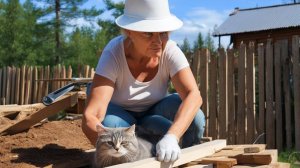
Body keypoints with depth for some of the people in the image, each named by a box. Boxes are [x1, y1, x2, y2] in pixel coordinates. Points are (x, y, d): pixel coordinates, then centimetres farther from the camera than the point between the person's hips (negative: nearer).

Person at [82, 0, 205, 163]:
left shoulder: (170, 51, -26)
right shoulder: (113, 54, -33)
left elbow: (193, 95, -38)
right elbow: (90, 118, -41)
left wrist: (171, 136, -55)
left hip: (153, 113, 2)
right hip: (120, 115, -1)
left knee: (194, 117, -27)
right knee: (109, 124, -36)